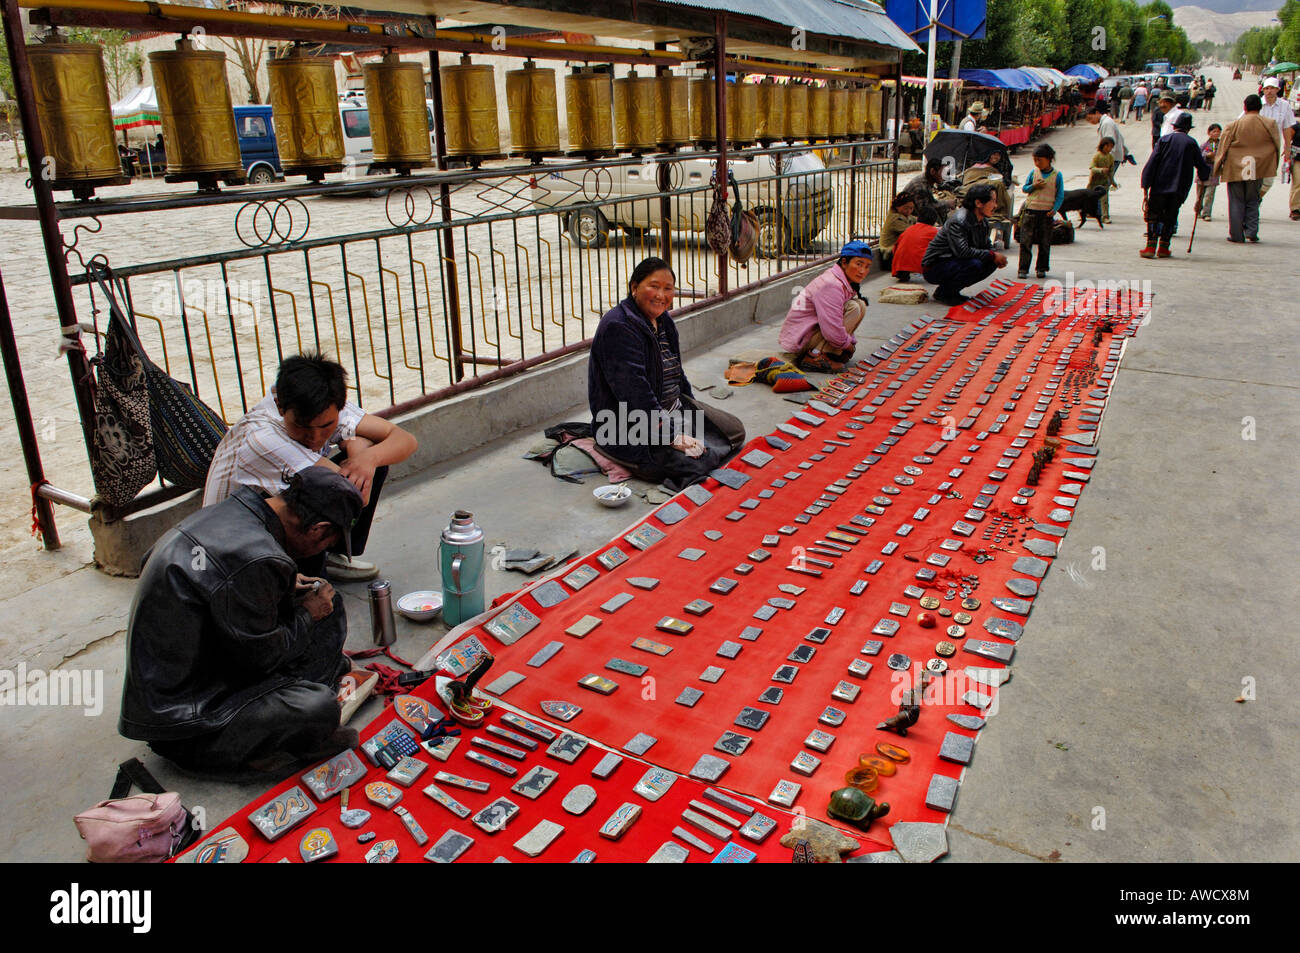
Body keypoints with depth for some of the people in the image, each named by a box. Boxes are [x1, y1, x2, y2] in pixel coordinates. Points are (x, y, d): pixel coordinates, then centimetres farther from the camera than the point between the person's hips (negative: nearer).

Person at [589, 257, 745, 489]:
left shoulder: (663, 320, 9)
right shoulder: (617, 328, -22)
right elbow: (635, 393, -28)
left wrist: (694, 413, 11)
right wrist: (673, 436, -27)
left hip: (673, 408, 10)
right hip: (626, 425, -10)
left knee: (735, 430, 8)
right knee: (691, 462, -25)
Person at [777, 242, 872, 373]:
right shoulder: (831, 285, -23)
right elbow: (833, 332, -27)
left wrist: (850, 342, 8)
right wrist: (848, 345, -9)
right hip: (799, 341, -10)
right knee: (855, 307, -18)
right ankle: (815, 357, -18)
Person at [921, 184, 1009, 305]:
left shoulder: (983, 222, 6)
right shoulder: (958, 221, -22)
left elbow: (987, 245, 15)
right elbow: (962, 251, -31)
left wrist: (997, 258, -9)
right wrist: (992, 255, -24)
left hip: (954, 263, 9)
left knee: (992, 263, -3)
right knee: (974, 265, -29)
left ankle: (952, 290, 5)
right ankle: (943, 293, -10)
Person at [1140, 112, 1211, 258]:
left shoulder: (1164, 140, 1)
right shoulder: (1191, 143, 4)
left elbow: (1152, 162, -4)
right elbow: (1201, 165, 8)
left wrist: (1146, 184, -3)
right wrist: (1203, 177, 30)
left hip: (1160, 186, -1)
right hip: (1180, 188, 1)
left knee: (1153, 215, 3)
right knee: (1170, 216, 10)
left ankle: (1151, 246, -9)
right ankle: (1164, 247, 7)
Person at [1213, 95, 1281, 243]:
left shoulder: (1233, 125, -6)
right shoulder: (1270, 124, -1)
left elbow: (1222, 148, -3)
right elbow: (1277, 145, 7)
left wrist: (1217, 167, 8)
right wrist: (1273, 166, 21)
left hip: (1235, 169, -2)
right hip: (1257, 169, 2)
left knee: (1236, 203, 5)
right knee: (1253, 202, 14)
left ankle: (1236, 235, 5)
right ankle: (1251, 232, 5)